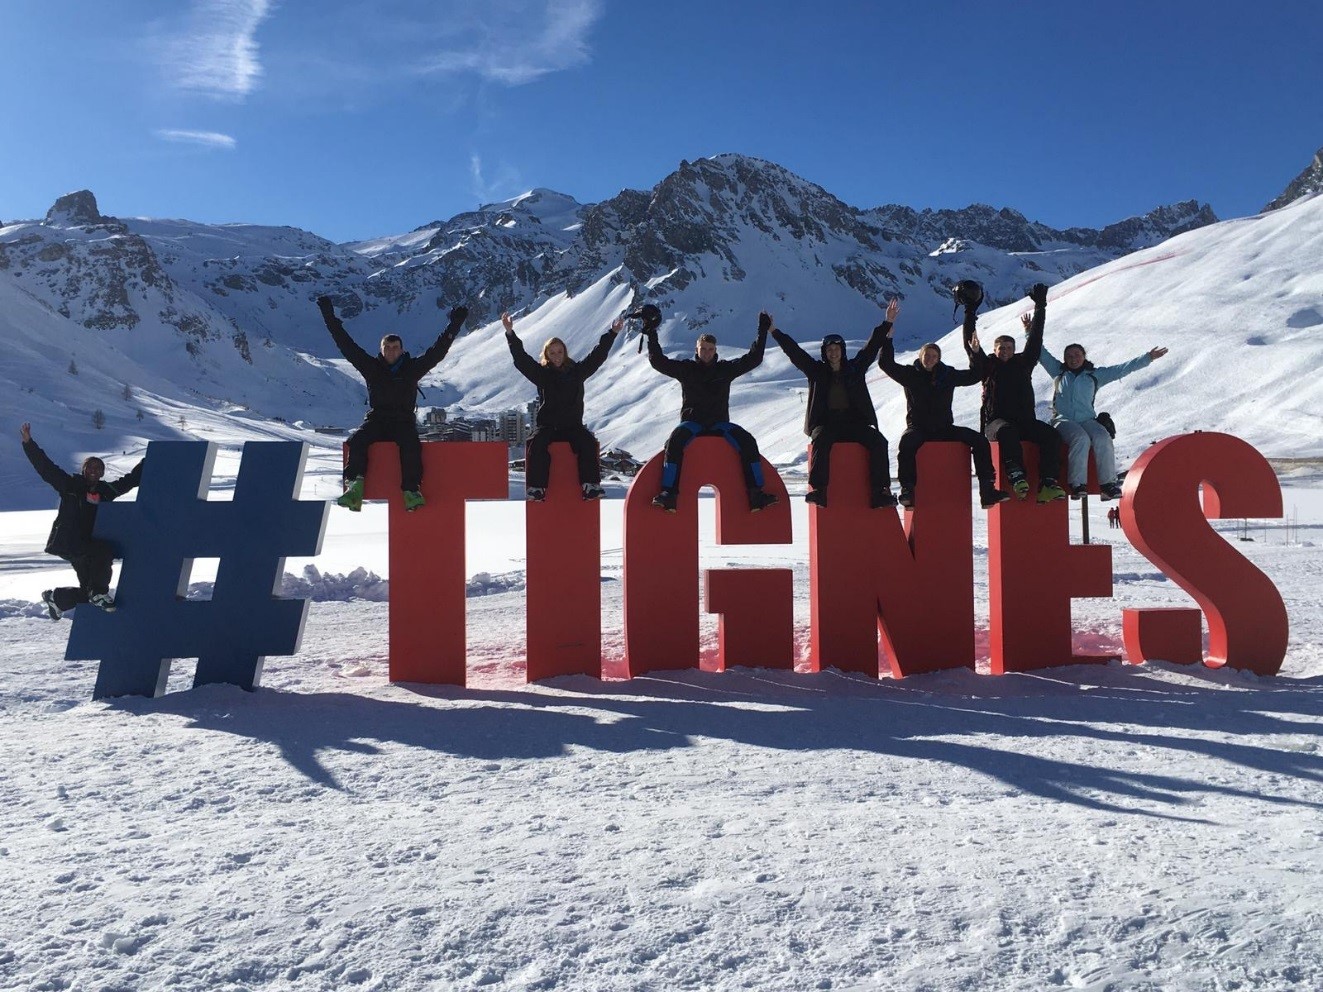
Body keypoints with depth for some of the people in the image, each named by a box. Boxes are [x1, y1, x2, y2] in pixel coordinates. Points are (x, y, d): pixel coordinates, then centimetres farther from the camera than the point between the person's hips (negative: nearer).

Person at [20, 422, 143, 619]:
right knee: (105, 550, -32)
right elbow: (45, 467, -4)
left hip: (91, 542, 5)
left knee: (88, 590, 7)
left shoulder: (106, 490, 12)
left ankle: (55, 597, 35)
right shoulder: (70, 484, 2)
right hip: (70, 542, -5)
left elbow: (130, 479, 20)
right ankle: (98, 593, -19)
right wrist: (28, 443, -12)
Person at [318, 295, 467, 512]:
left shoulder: (412, 368, 8)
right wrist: (330, 318, 9)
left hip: (403, 422, -2)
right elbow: (346, 345, 11)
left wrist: (454, 325, 0)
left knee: (411, 445, -33)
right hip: (376, 420, 2)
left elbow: (437, 351, 5)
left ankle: (412, 490, -36)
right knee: (357, 440, -28)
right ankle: (355, 485, -35)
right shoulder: (371, 367, 11)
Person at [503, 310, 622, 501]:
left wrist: (612, 333, 3)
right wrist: (510, 334, -13)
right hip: (547, 426, -1)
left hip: (573, 425, 1)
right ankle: (536, 487, -29)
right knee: (536, 443, -30)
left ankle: (591, 485, -26)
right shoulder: (541, 373, 7)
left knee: (588, 442, -28)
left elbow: (598, 355, 9)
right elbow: (521, 359, -3)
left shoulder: (577, 371, 10)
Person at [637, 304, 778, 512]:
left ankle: (756, 493, -23)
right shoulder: (686, 368, 7)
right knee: (676, 440, -34)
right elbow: (658, 361, 0)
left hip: (720, 422, 2)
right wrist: (651, 334, -6)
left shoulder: (725, 368, 10)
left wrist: (763, 332, 6)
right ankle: (669, 493, -37)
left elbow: (753, 359, 10)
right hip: (692, 421, -2)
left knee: (747, 441, -23)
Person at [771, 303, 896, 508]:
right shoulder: (817, 371, 13)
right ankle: (818, 489, -41)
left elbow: (872, 347, 16)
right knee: (821, 441, -36)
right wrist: (775, 332, 4)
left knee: (878, 442, -23)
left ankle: (880, 491, -24)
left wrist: (887, 323, 12)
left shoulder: (855, 368, 16)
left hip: (855, 421, 2)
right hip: (826, 423, -2)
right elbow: (794, 352, 9)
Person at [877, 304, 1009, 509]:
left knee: (980, 441, -15)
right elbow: (886, 363, -7)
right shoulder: (910, 375, 4)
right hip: (918, 427, -3)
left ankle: (987, 489, -17)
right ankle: (907, 490, -37)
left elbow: (975, 376, 21)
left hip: (945, 428, 4)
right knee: (907, 442, -39)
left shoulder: (948, 375, 13)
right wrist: (888, 332, -15)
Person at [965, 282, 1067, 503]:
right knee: (1007, 432, -39)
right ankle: (1016, 475, -52)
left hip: (1025, 421, 4)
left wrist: (1040, 307, 21)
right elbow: (970, 345, 8)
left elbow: (1035, 341, 22)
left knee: (1051, 435, -24)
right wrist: (970, 312, 5)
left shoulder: (1023, 364, 23)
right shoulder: (988, 366, 15)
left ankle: (1047, 484, -35)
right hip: (996, 422, -3)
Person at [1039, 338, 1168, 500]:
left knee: (1103, 439, -29)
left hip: (1087, 419, 2)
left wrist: (1148, 358, 12)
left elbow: (1123, 369, 17)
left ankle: (1108, 484, -29)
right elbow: (1040, 353, 21)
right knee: (1081, 439, -34)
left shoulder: (1095, 374, 19)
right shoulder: (1059, 371, 18)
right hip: (1063, 420, -2)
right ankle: (1077, 485, -36)